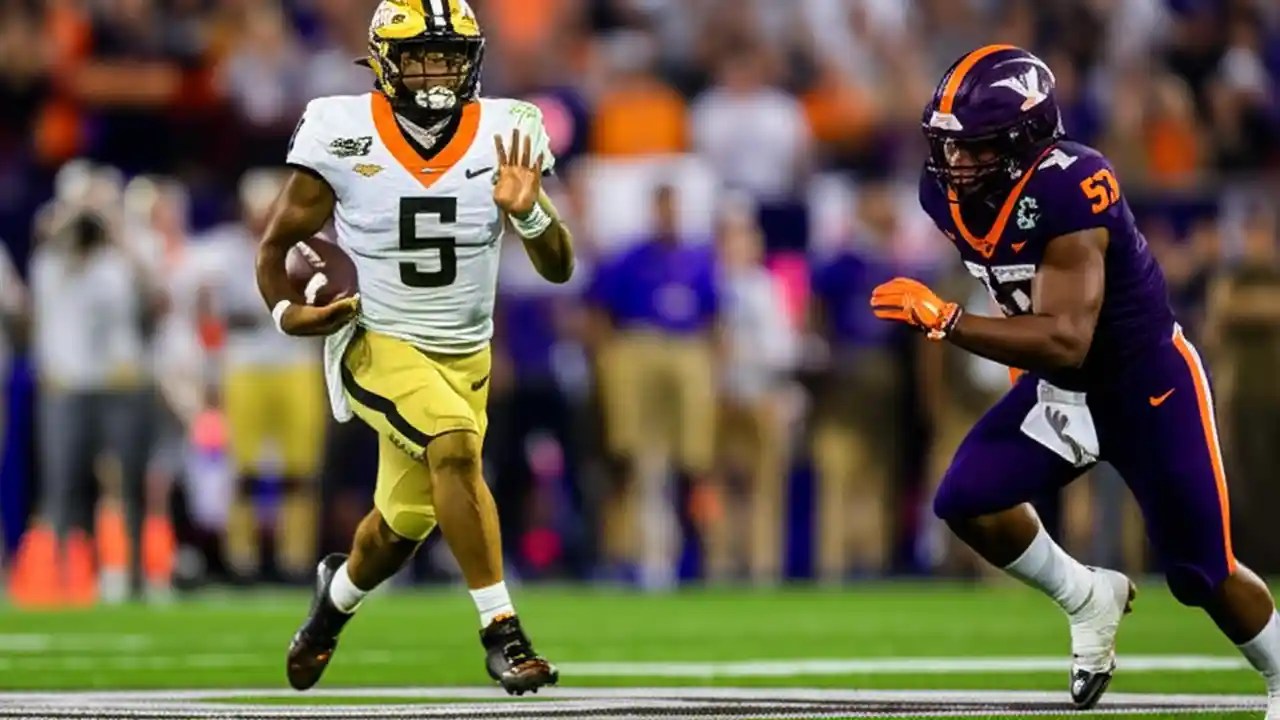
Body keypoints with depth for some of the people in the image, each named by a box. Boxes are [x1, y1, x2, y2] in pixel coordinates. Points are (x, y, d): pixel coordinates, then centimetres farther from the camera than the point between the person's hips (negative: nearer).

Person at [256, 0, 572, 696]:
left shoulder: (502, 135, -6)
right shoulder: (343, 136, -12)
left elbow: (559, 268, -4)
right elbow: (277, 246, 0)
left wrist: (528, 213, -24)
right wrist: (288, 311, -20)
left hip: (464, 355, 4)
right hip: (377, 345, -4)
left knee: (404, 524, 13)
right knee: (455, 445, -31)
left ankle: (337, 595, 48)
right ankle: (502, 633, -25)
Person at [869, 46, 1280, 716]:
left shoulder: (1067, 192, -33)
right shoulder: (948, 191, -10)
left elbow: (1065, 341, -39)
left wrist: (944, 320, -43)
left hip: (1150, 387, -7)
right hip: (1060, 388, 7)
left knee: (1203, 575, 0)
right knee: (967, 502, -11)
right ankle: (1088, 599, 14)